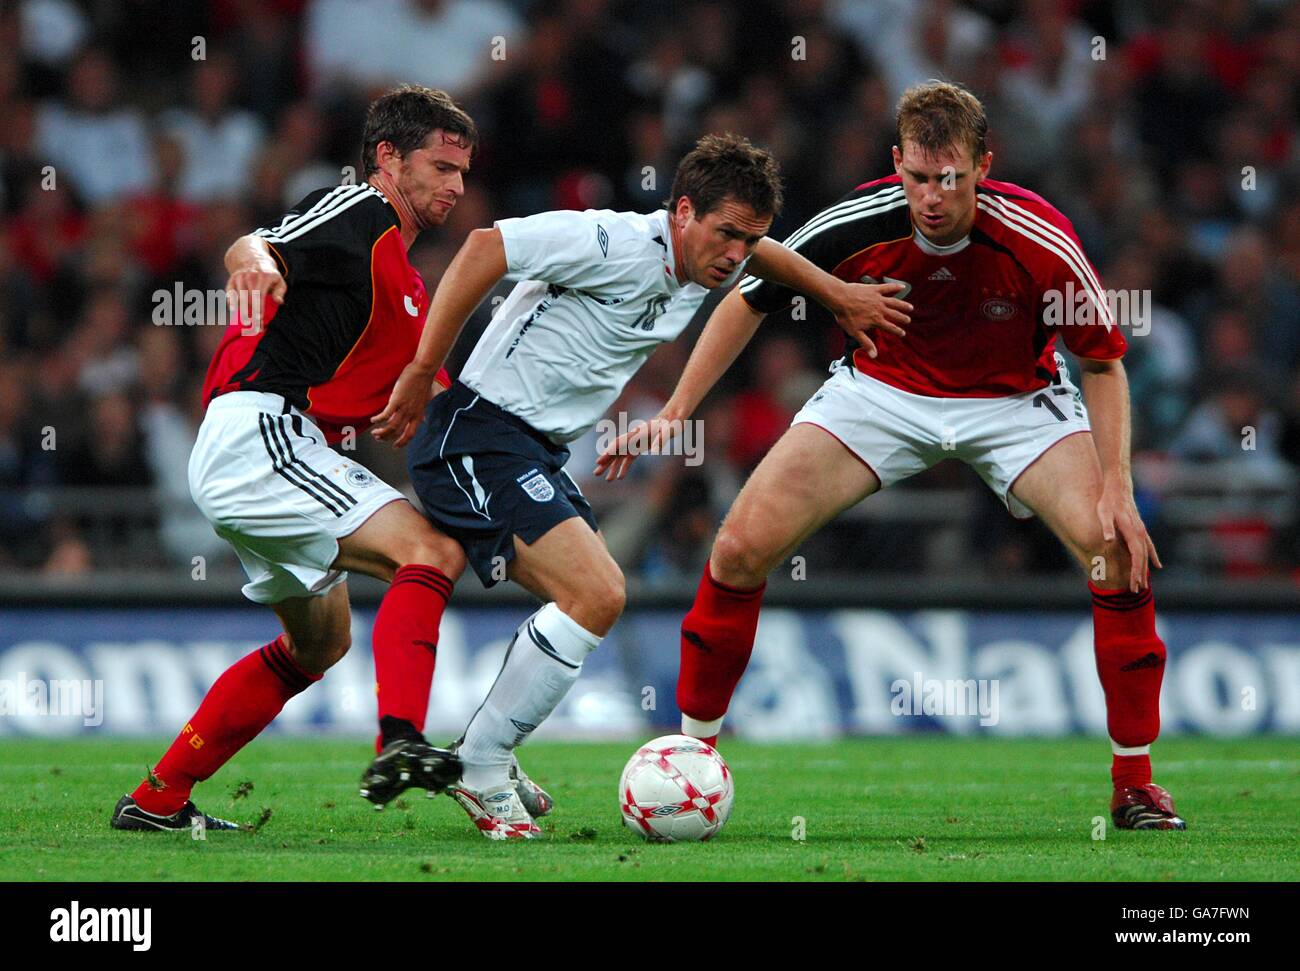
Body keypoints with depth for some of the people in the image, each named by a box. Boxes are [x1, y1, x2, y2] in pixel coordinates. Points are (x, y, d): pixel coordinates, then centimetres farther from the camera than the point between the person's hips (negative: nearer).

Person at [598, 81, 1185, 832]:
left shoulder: (1041, 240, -28)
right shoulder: (857, 224, -25)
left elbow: (1104, 360, -12)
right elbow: (749, 300, -7)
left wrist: (1117, 487, -23)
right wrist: (674, 412, -12)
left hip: (1014, 398, -1)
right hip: (883, 390, 1)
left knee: (1119, 551, -23)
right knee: (743, 545, -12)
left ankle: (1135, 785, -8)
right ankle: (693, 751, 7)